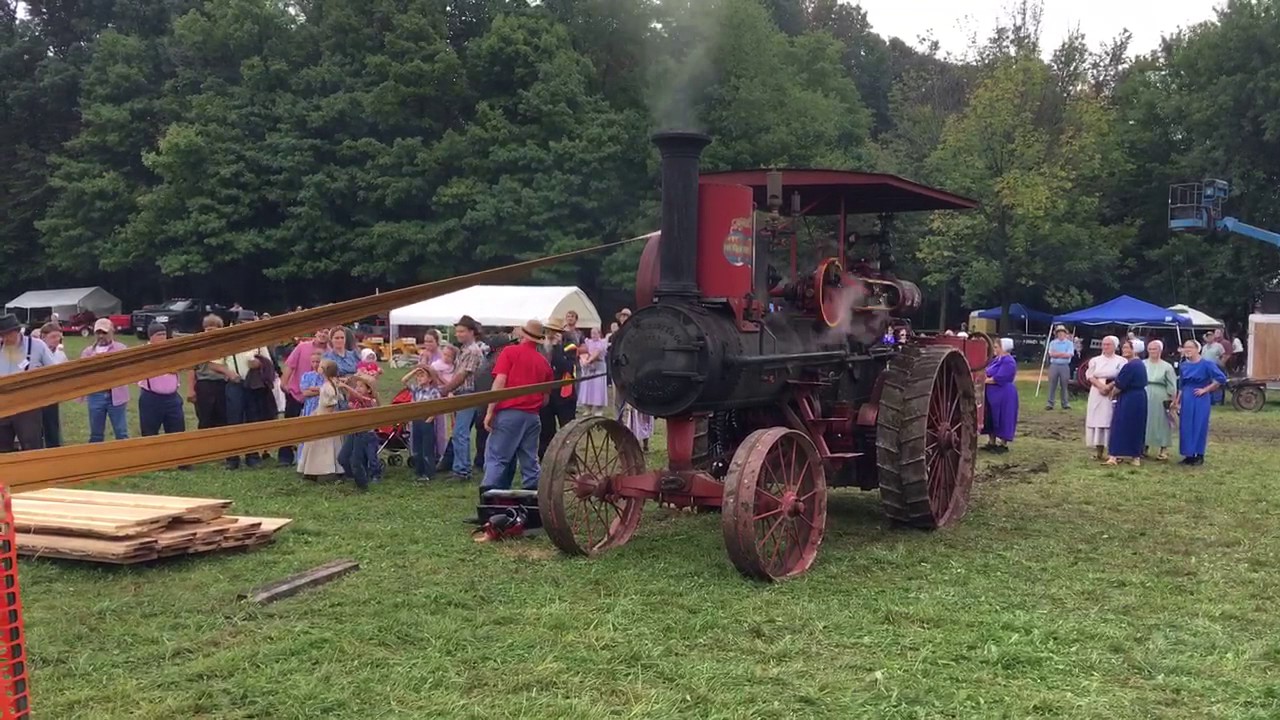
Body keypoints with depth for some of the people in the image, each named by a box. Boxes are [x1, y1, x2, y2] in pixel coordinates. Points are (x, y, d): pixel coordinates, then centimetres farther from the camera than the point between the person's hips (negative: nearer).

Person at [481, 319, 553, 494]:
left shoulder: (510, 352, 0)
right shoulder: (544, 362, 13)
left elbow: (500, 382, -10)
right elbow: (545, 399, 15)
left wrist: (490, 411, -10)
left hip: (509, 413, -4)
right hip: (532, 416, 4)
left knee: (495, 457, -3)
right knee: (530, 460, 12)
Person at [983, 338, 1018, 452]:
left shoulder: (1008, 361, -17)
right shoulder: (997, 359, 12)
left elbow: (999, 378, -23)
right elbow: (987, 372, 16)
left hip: (1003, 395, -10)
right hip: (992, 394, 10)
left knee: (1001, 419, -2)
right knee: (991, 418, 13)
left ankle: (1004, 445, 6)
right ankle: (992, 443, 22)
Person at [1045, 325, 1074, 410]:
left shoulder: (1069, 343, 6)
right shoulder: (1053, 343, 9)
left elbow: (1069, 355, -8)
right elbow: (1051, 354, -5)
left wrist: (1057, 354, -7)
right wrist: (1063, 353, -10)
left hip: (1065, 366, -1)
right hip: (1054, 365, 1)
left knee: (1064, 385, 4)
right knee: (1052, 385, 0)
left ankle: (1065, 403, 11)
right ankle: (1050, 403, 3)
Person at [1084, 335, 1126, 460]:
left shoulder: (1121, 361, 3)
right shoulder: (1095, 360, 13)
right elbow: (1090, 376, 2)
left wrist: (1109, 386, -18)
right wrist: (1100, 385, -14)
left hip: (1113, 394, -3)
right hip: (1097, 393, 3)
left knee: (1111, 420, -8)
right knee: (1097, 420, 1)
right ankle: (1099, 451, 6)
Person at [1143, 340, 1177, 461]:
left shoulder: (1167, 367, 2)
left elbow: (1171, 386, 1)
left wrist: (1171, 400, -5)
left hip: (1160, 398, -2)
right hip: (1144, 397, 2)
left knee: (1161, 422, 0)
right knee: (1144, 422, 5)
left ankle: (1164, 449, 5)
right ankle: (1144, 447, 14)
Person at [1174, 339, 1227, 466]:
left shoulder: (1206, 364, -8)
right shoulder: (1183, 366, 8)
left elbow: (1221, 378, -13)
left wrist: (1205, 389, -11)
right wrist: (1177, 402, 9)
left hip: (1200, 400, -5)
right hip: (1186, 400, 5)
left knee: (1199, 426, -1)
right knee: (1186, 427, 5)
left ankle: (1199, 455, 7)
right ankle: (1189, 455, 14)